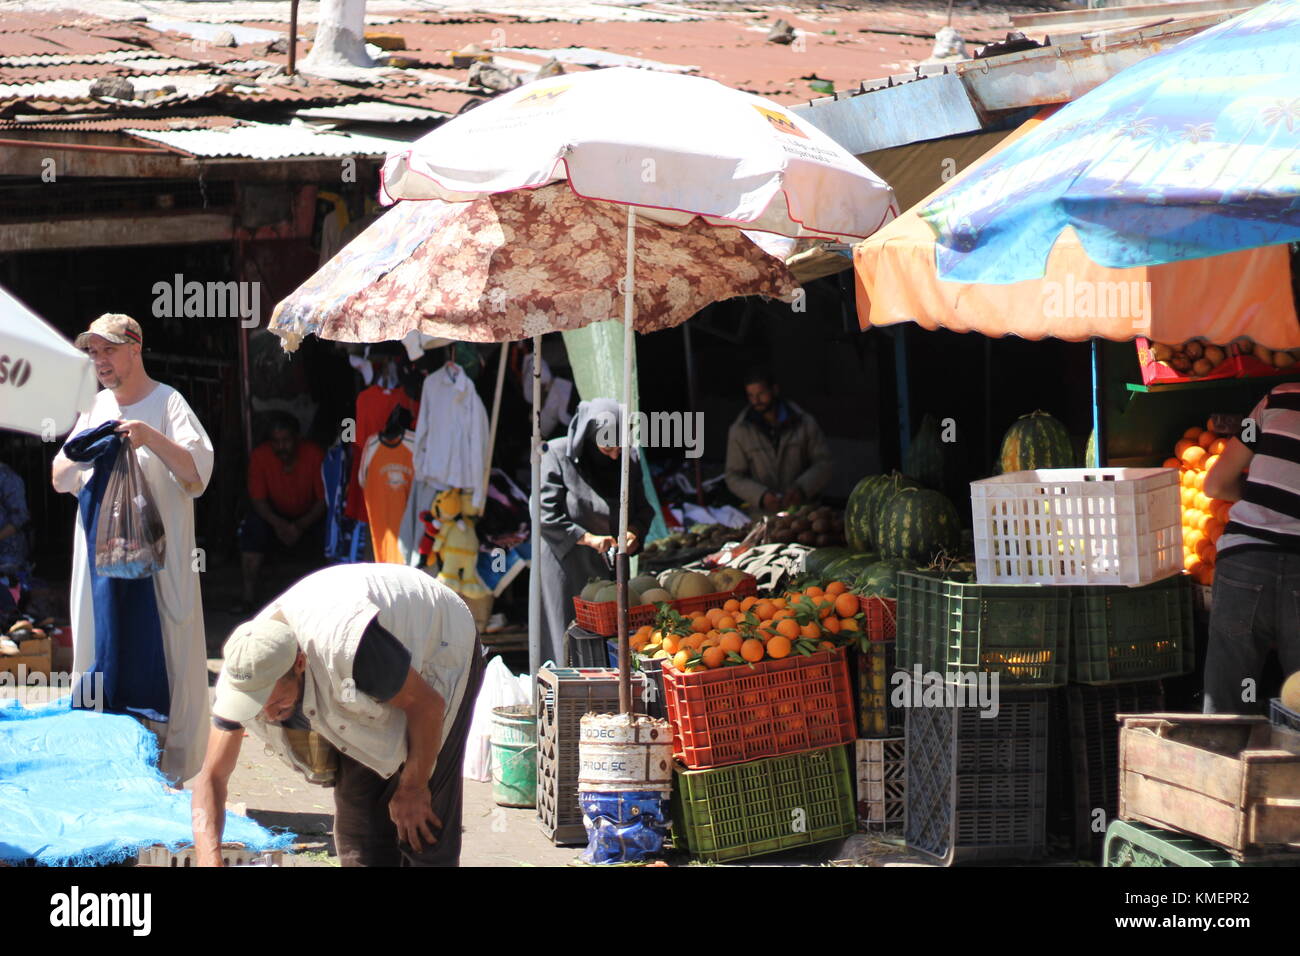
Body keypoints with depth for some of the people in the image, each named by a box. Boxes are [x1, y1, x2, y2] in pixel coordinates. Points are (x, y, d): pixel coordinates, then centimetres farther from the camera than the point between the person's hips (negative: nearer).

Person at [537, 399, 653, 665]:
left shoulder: (630, 459, 4)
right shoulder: (556, 456, -9)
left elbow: (642, 508, 14)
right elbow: (545, 514, -12)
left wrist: (634, 531, -8)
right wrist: (588, 538, -18)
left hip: (608, 565, 4)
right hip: (565, 566, -4)